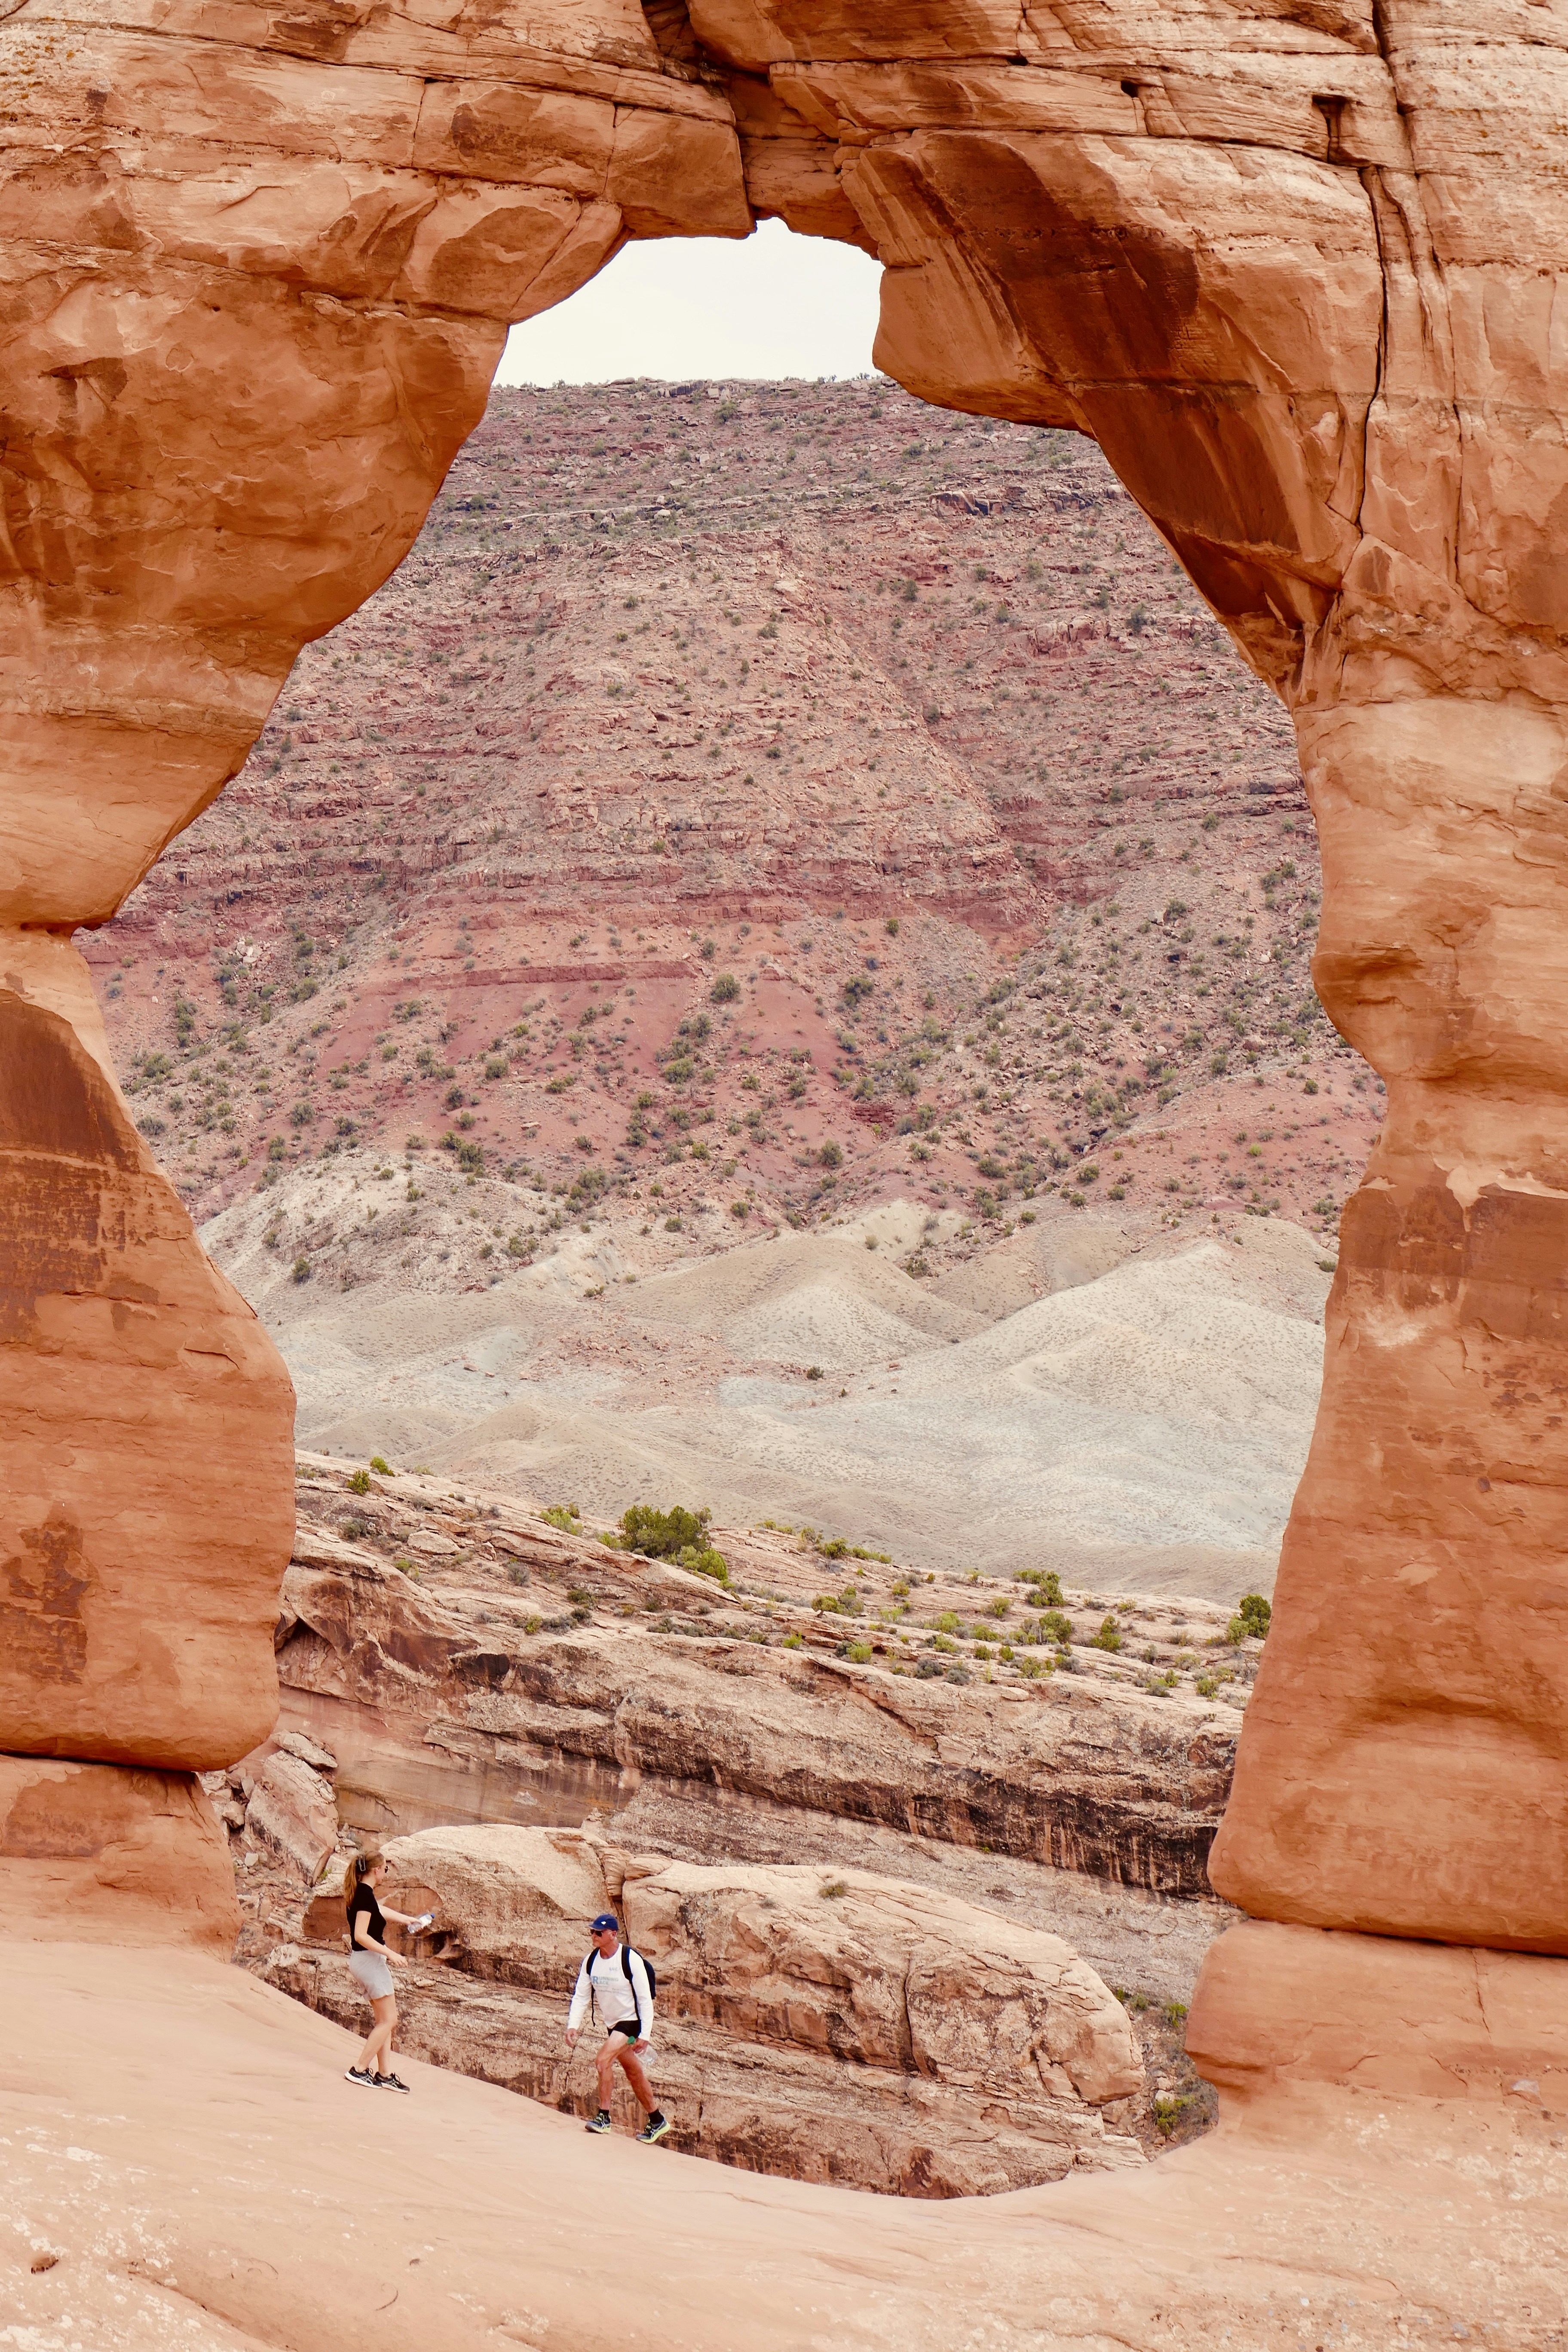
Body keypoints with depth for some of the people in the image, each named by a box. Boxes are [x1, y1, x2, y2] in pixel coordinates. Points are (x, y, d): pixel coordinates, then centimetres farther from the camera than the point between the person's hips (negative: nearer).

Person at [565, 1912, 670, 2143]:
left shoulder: (631, 1960, -21)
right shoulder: (591, 1961, -4)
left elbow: (645, 2000, -18)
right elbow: (581, 1996, 0)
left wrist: (645, 2035, -21)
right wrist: (573, 2026, -14)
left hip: (631, 2022, -7)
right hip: (612, 2024, 7)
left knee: (603, 2061, -23)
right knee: (634, 2074, 15)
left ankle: (604, 2117, -16)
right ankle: (657, 2121, 29)